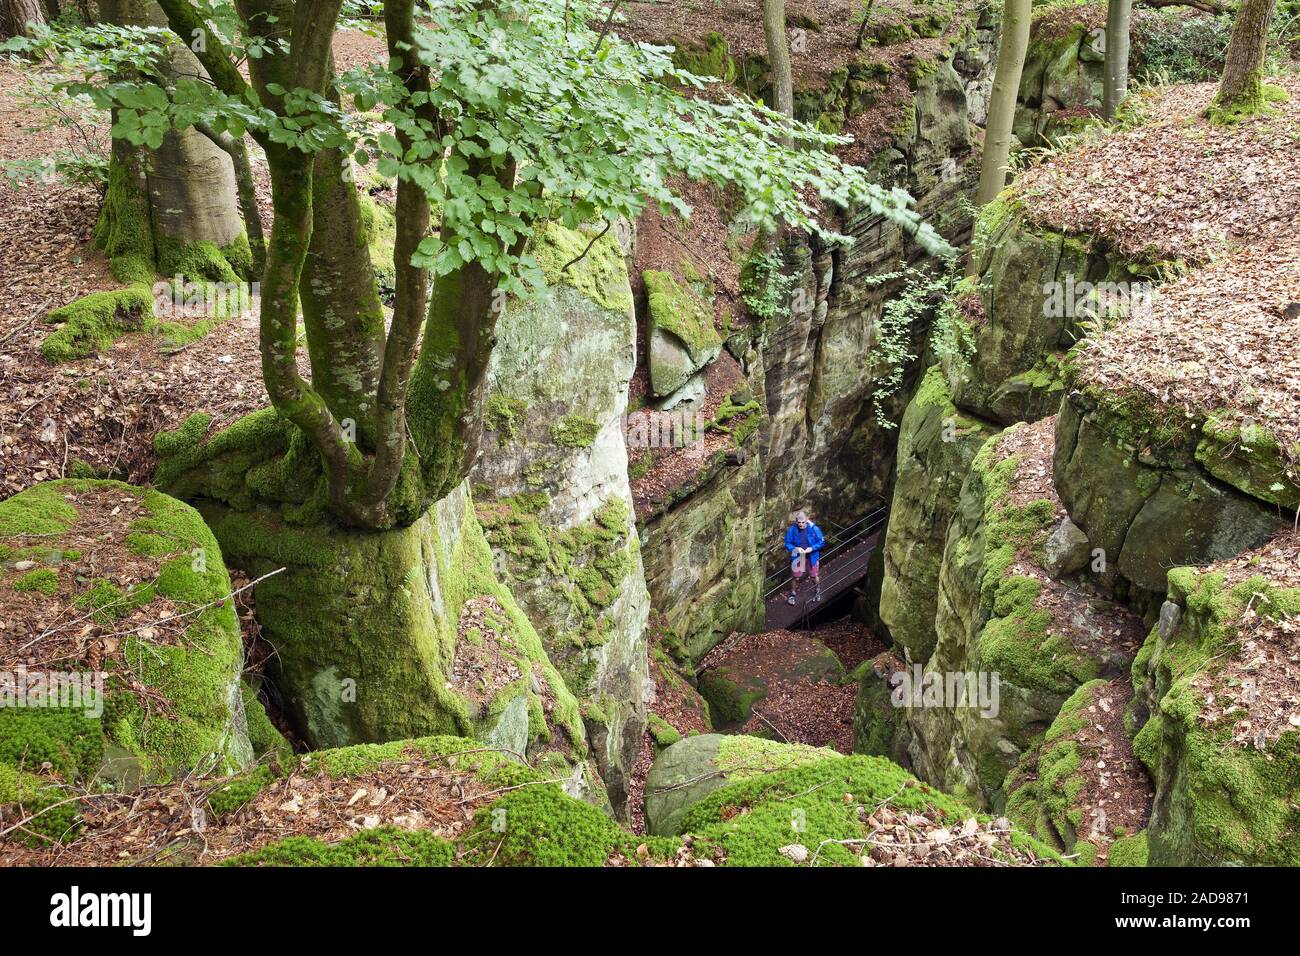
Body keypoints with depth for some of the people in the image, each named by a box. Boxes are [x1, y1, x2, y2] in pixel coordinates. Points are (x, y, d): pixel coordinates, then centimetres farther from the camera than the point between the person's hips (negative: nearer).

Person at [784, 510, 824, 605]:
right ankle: (793, 594, 32)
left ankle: (818, 591, 43)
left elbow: (821, 541, -8)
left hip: (811, 557, 0)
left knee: (814, 576, 16)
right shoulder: (792, 530, -15)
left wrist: (812, 548, -23)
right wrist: (795, 548, -25)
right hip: (797, 557, 0)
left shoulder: (814, 529, -17)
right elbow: (787, 544, -6)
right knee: (795, 577, 10)